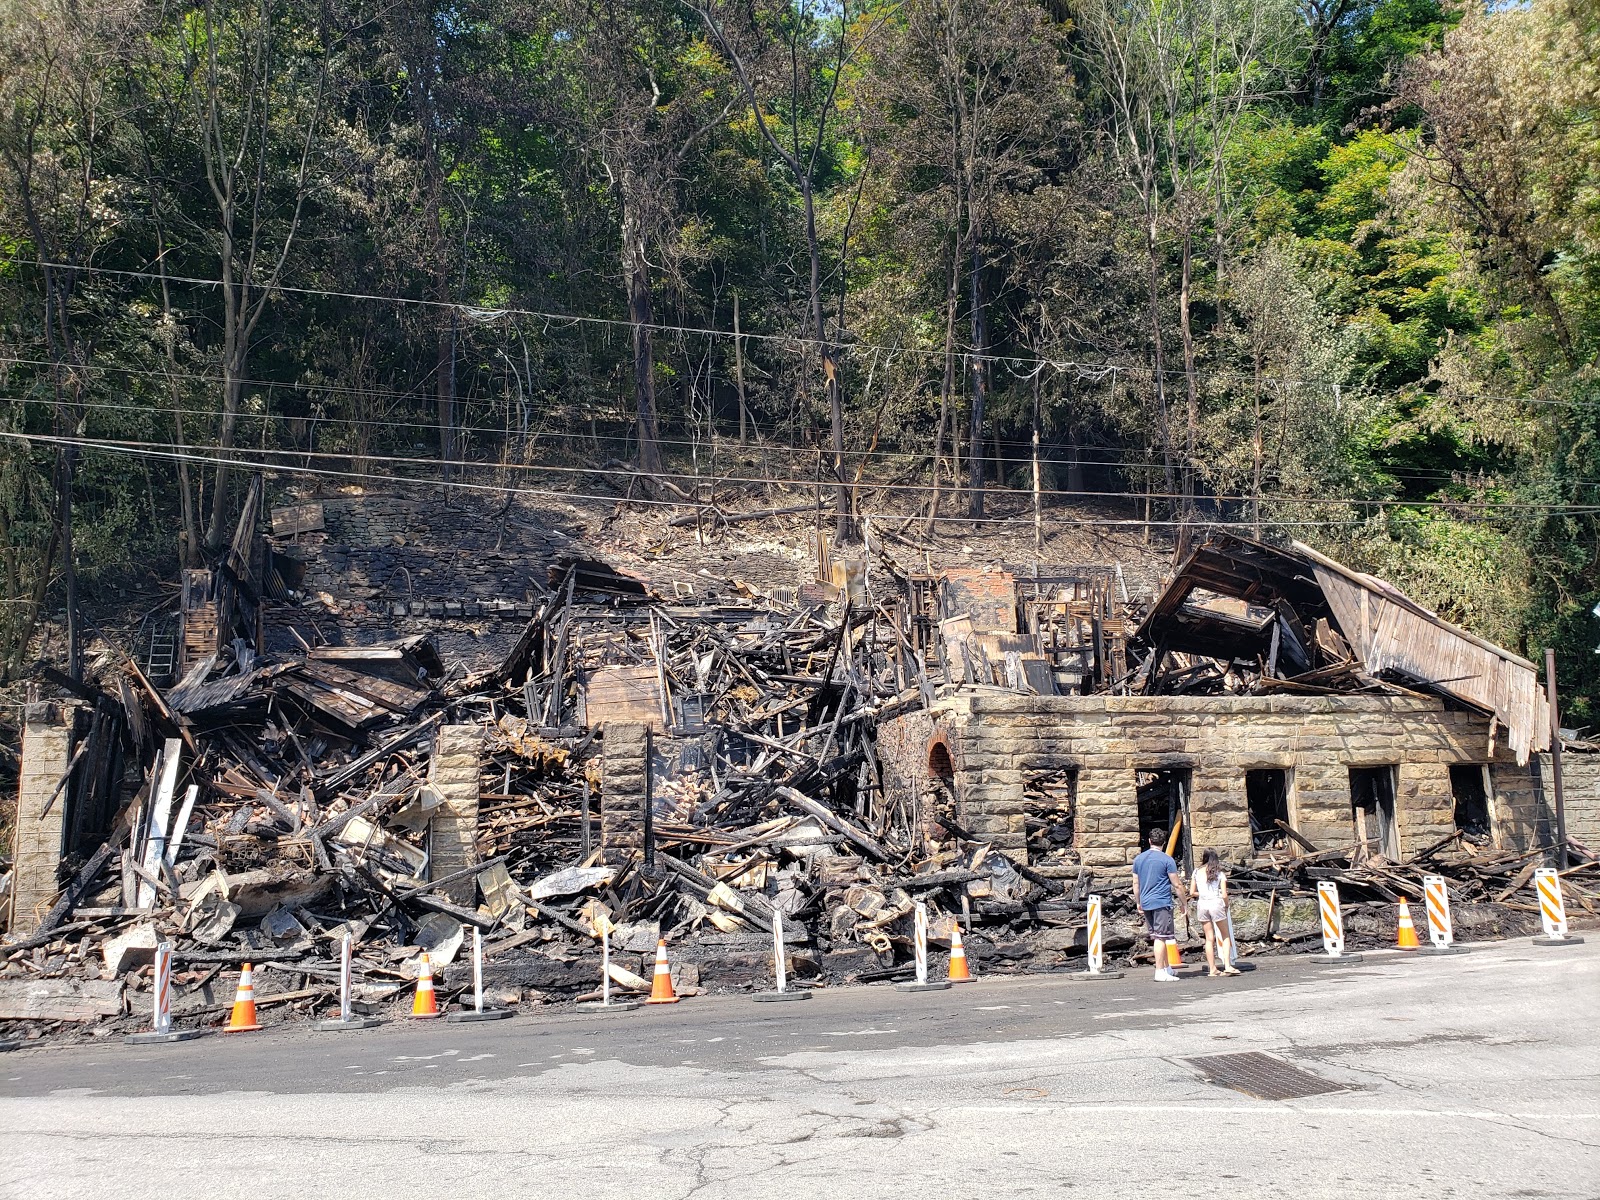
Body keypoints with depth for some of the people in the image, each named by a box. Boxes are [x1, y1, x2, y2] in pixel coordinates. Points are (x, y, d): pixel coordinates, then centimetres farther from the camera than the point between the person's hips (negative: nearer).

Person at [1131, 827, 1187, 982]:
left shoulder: (1138, 859, 9)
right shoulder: (1167, 859, -7)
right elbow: (1177, 884, -5)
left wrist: (1138, 903, 23)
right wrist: (1185, 902, 5)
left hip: (1146, 904, 6)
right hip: (1162, 903, -6)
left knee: (1157, 937, 14)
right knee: (1161, 937, -5)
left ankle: (1167, 968, 22)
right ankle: (1160, 972, -6)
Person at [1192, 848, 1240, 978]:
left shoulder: (1197, 872, 8)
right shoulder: (1220, 873, 2)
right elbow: (1224, 895, -5)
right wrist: (1226, 906, 12)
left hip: (1202, 904, 3)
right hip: (1216, 903, -3)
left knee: (1209, 938, 9)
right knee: (1225, 936, 10)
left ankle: (1212, 969, 9)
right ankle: (1228, 966, -1)